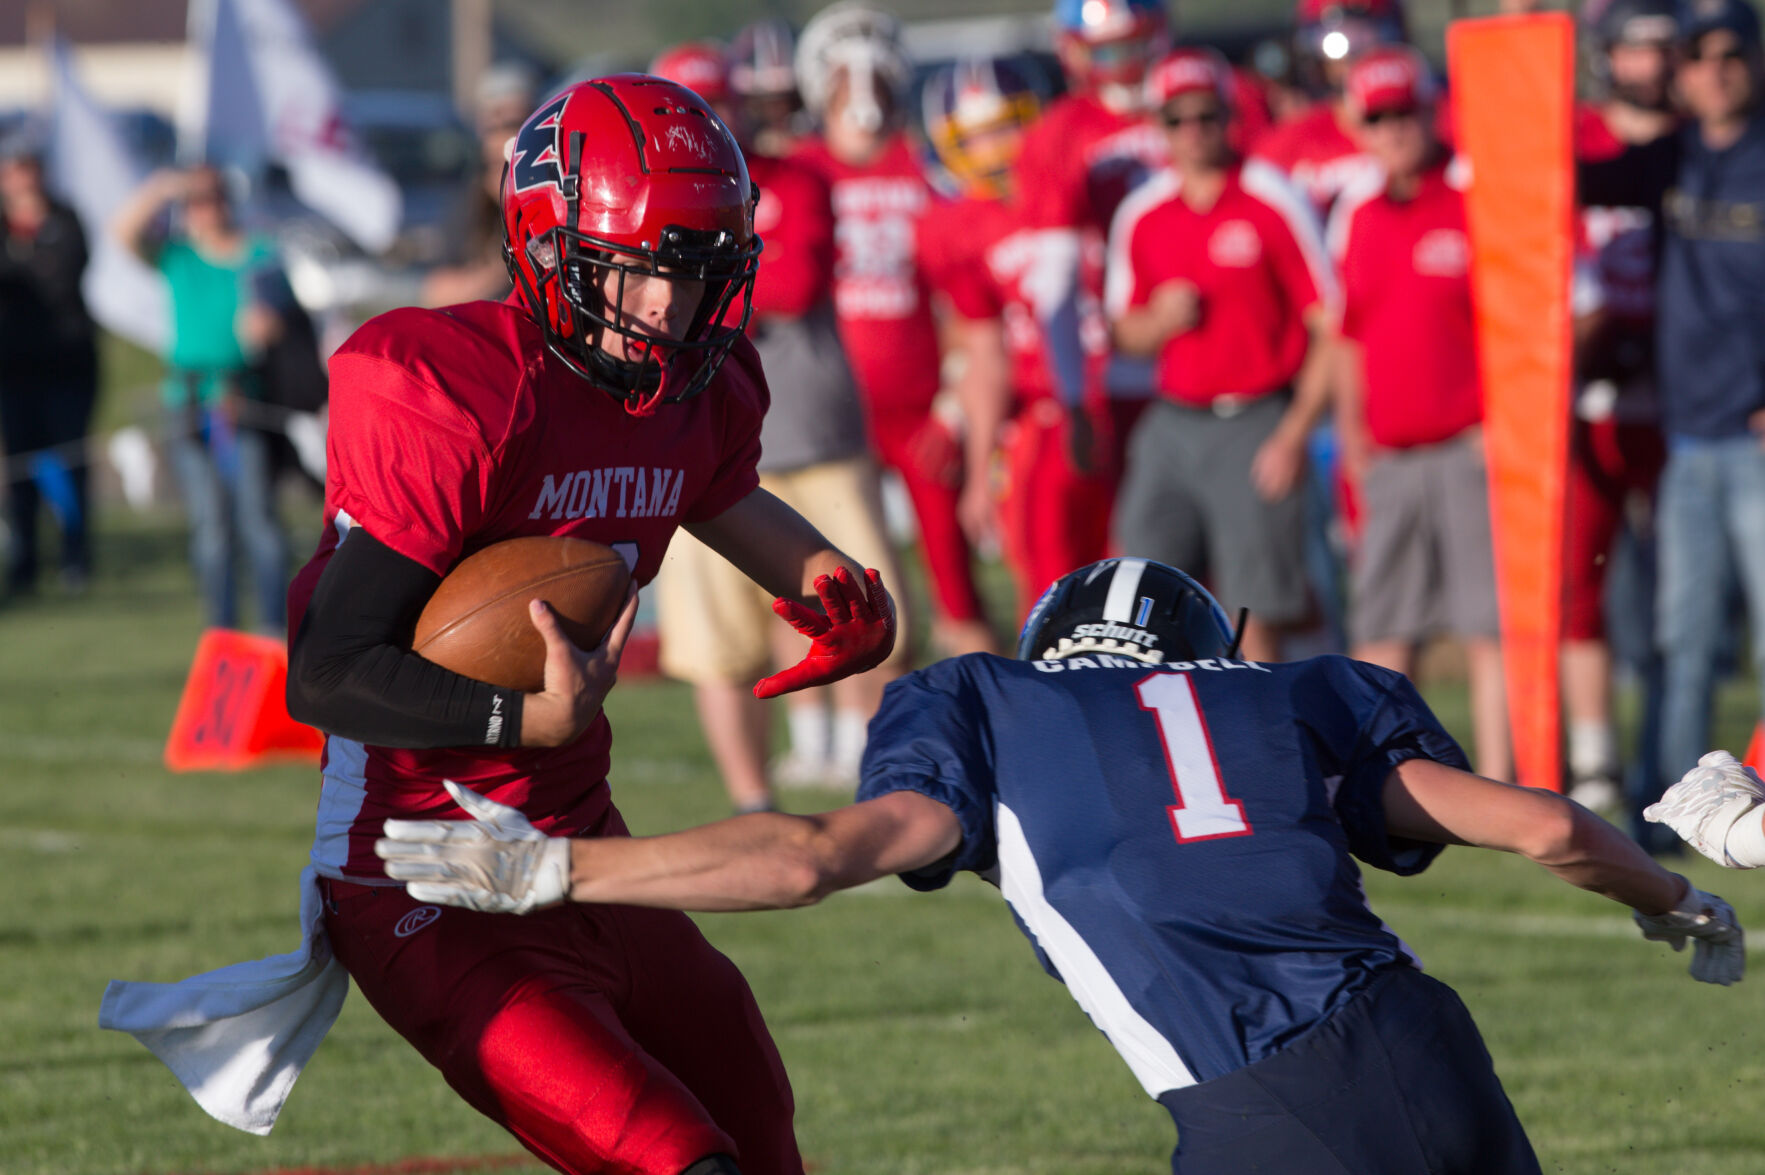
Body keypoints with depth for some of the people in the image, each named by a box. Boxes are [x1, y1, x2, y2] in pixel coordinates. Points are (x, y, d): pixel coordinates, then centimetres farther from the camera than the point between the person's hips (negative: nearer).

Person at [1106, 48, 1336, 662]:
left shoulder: (1274, 204, -6)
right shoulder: (1140, 215, 8)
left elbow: (1328, 328, -6)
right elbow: (1125, 331, 18)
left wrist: (1293, 436, -12)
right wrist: (1158, 322, -6)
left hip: (1257, 423, -4)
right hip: (1172, 423, 5)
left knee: (1255, 615, -3)